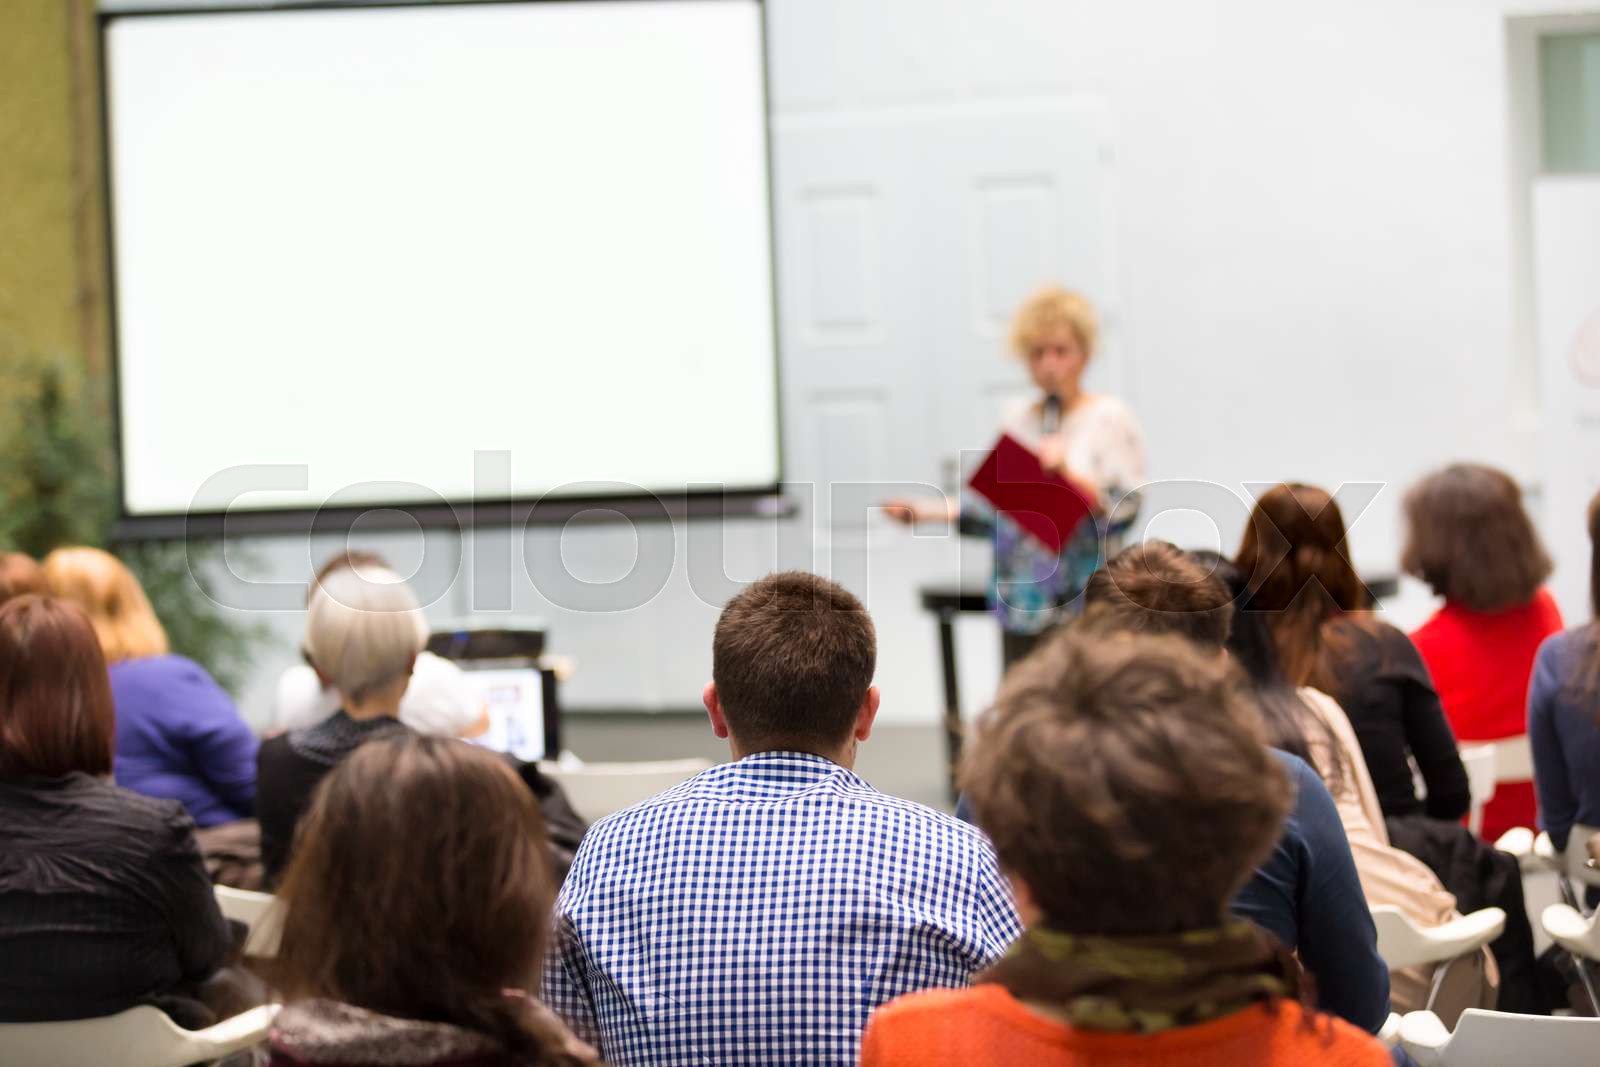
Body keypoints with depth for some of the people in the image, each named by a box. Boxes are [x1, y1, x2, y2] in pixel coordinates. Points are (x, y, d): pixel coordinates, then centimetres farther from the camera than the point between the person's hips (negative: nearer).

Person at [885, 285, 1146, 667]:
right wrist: (928, 512, 5)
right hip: (1021, 599, 5)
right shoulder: (1016, 419, 11)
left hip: (1086, 604, -5)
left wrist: (1069, 474, -28)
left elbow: (1124, 511, -14)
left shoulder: (1111, 418, -4)